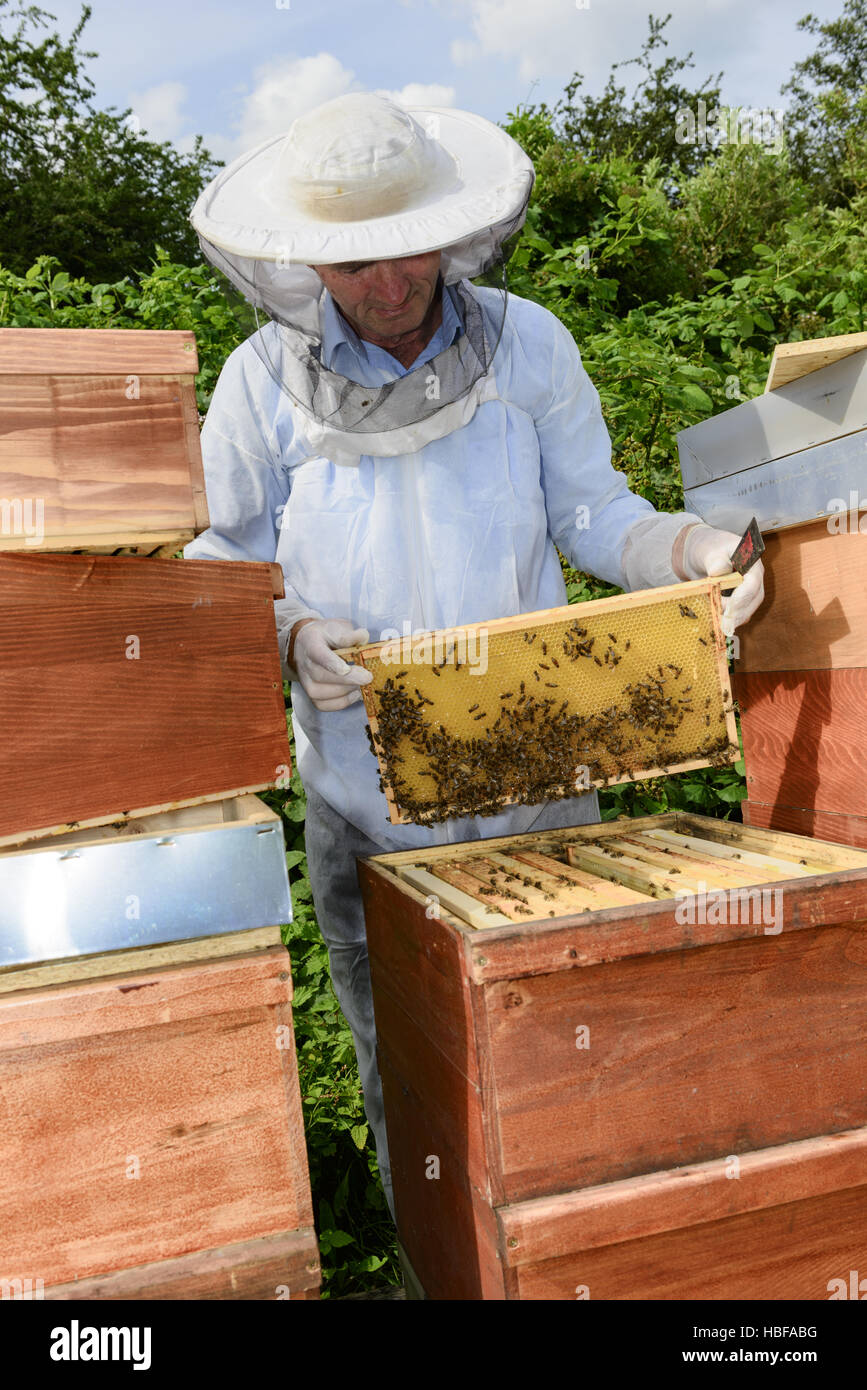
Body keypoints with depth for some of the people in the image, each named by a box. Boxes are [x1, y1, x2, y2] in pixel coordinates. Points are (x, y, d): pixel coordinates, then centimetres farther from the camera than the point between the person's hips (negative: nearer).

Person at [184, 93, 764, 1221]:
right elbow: (223, 567, 2)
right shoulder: (266, 381, -5)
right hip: (366, 788, 0)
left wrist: (690, 547, -16)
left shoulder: (527, 344, -2)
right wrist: (292, 637, -19)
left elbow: (590, 511, 4)